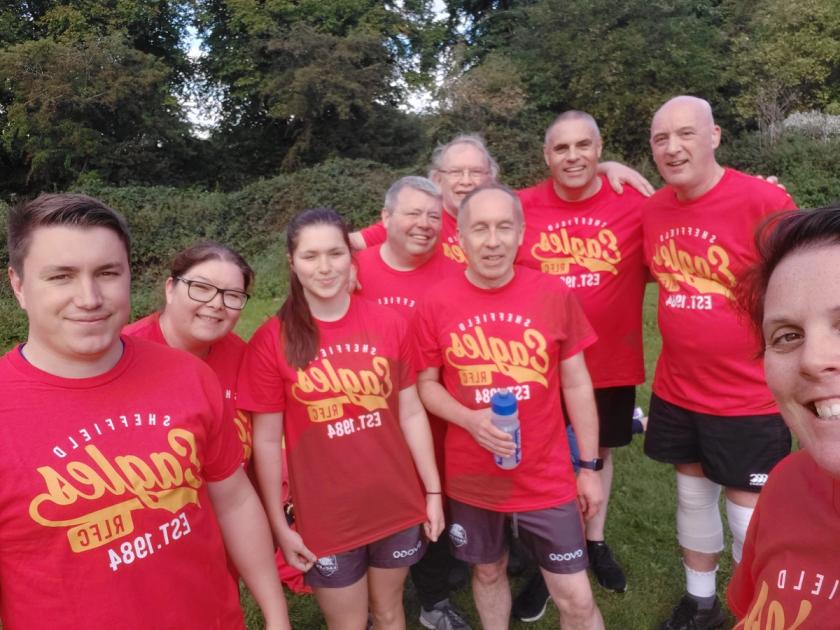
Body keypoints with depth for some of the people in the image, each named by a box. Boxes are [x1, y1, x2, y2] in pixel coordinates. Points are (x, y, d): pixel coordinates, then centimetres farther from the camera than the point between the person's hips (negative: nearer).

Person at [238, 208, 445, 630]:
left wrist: (432, 491, 2)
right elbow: (267, 440, -8)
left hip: (397, 505, 2)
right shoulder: (271, 341, -12)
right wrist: (279, 525, -5)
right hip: (325, 518, -2)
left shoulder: (389, 324, -6)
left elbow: (411, 413, -1)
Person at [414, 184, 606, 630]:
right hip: (472, 480, 1)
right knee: (488, 571, 23)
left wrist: (590, 466, 2)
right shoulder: (435, 305, -10)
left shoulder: (554, 294, -9)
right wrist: (471, 420, -19)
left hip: (546, 478, 0)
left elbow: (577, 385, -1)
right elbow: (426, 384, 0)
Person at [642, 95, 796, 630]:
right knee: (693, 495, 20)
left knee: (748, 515, 8)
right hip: (676, 391, 5)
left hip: (750, 397, -5)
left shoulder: (763, 201, -17)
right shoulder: (652, 210, -1)